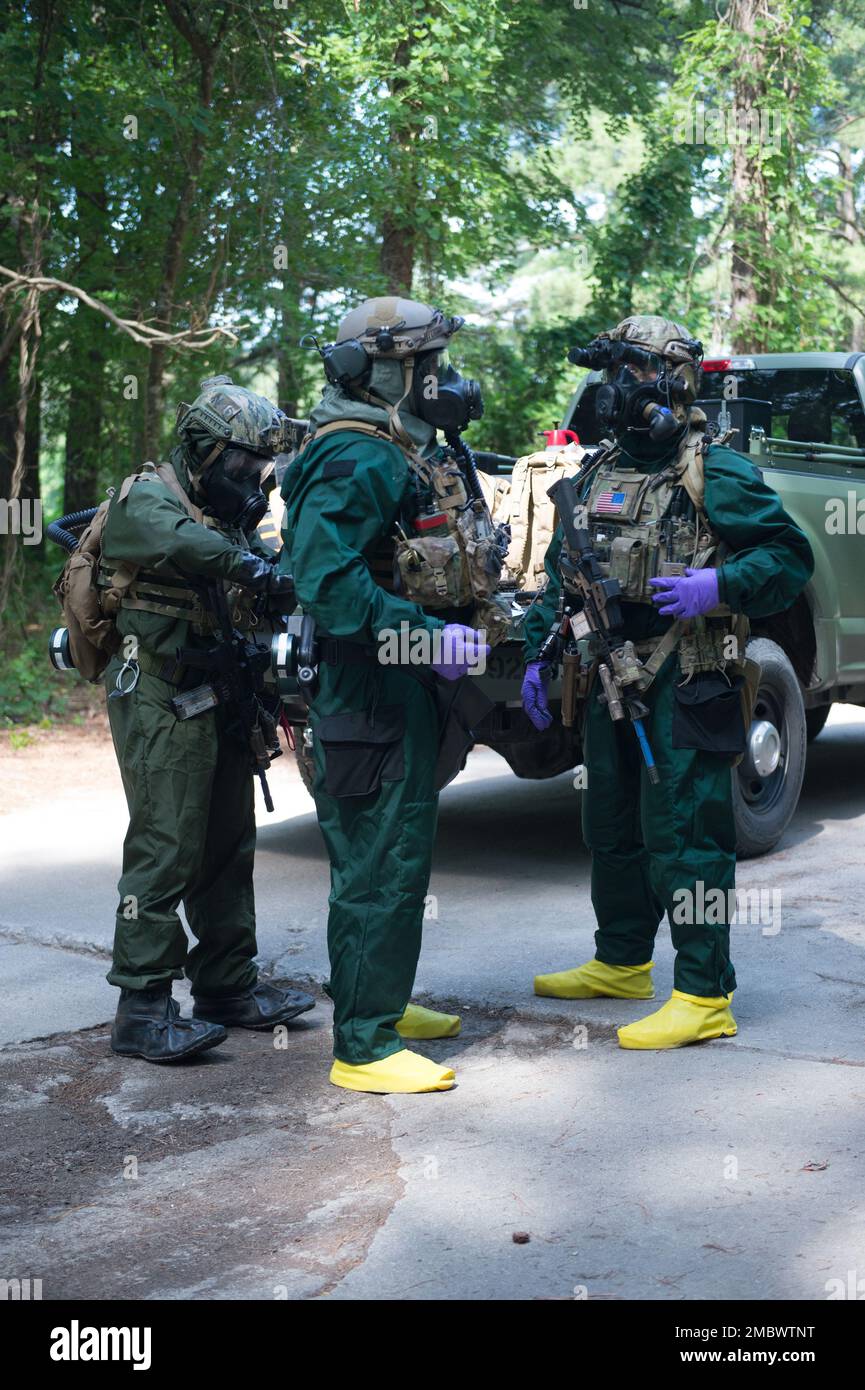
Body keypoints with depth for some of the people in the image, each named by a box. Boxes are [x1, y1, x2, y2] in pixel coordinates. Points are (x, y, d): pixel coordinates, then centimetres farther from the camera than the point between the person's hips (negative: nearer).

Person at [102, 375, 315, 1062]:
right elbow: (168, 537, -31)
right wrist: (245, 564, -38)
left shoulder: (228, 515, 20)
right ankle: (142, 1007, -7)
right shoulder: (147, 496, -6)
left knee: (229, 847, 13)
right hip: (163, 702, -9)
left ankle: (229, 985, 24)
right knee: (166, 850, -11)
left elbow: (255, 609, 13)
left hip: (222, 702, 9)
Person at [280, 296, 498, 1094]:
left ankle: (384, 1002, 33)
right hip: (376, 694, -11)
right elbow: (325, 579, -27)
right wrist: (428, 637, -29)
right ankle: (364, 1047, 0)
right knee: (382, 868, -7)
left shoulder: (408, 454, 18)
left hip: (413, 690, 11)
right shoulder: (357, 461, -16)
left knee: (401, 855, 20)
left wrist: (465, 631, 13)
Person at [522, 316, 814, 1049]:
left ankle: (705, 995, -1)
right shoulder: (597, 475, 15)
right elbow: (560, 571, 21)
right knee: (612, 830, 17)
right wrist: (538, 654, 15)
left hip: (686, 687, -8)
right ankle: (622, 963, 34)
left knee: (684, 838, -8)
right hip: (611, 682, 8)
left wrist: (719, 586, -25)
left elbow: (791, 555, -9)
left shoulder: (715, 475, -8)